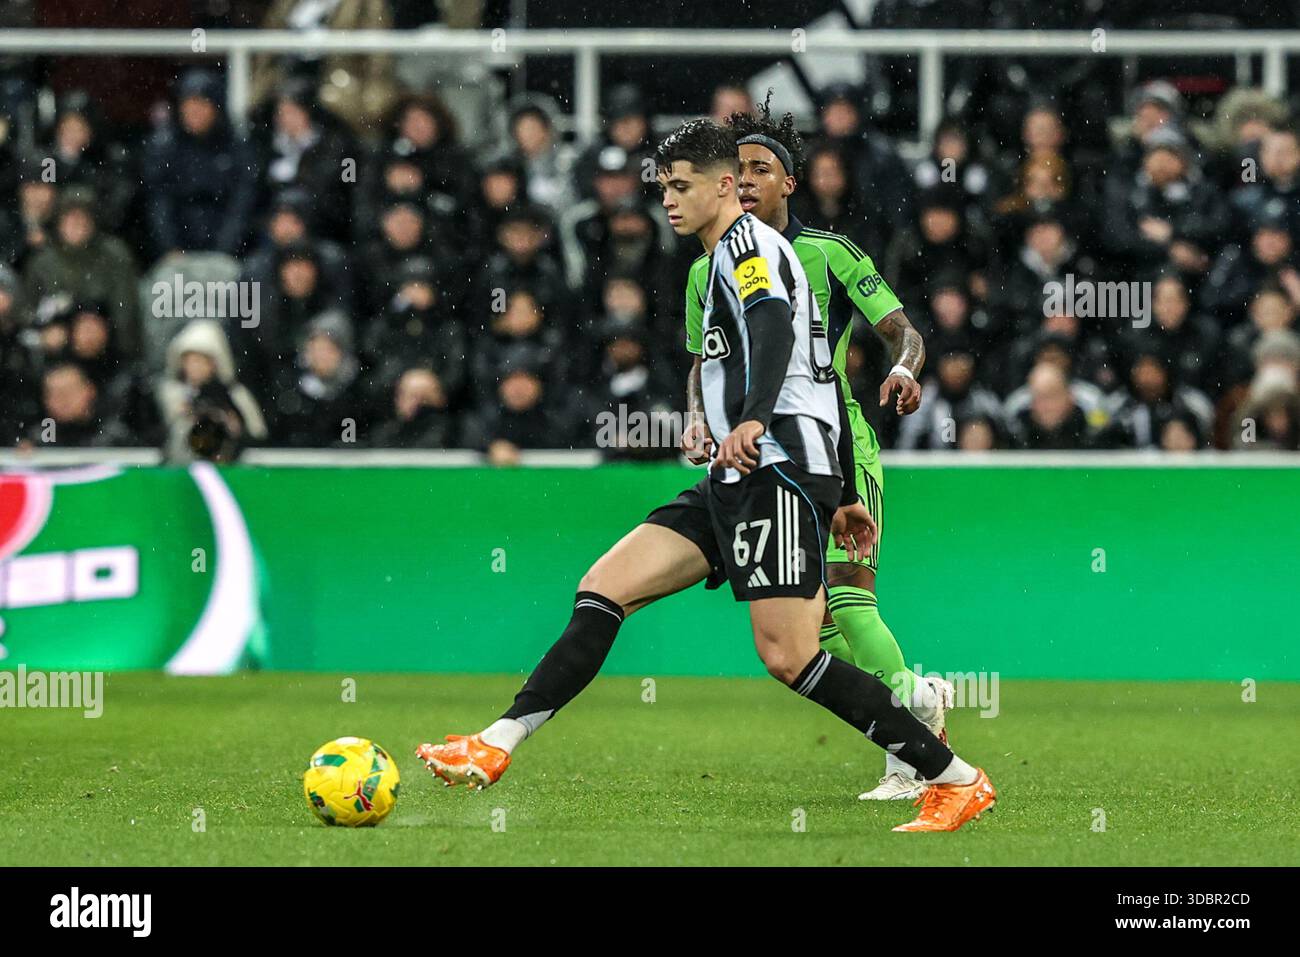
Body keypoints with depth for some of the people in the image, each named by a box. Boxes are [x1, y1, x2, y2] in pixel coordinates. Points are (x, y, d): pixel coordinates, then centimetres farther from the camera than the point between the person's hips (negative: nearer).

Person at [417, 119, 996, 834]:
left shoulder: (747, 243, -3)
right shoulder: (733, 260, 27)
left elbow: (774, 326, -24)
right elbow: (821, 376, 31)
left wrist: (753, 420, -41)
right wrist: (843, 496, 34)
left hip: (778, 471, -10)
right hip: (737, 481, 10)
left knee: (787, 656, -17)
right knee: (603, 588, 1)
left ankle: (958, 782, -11)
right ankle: (496, 746, -4)